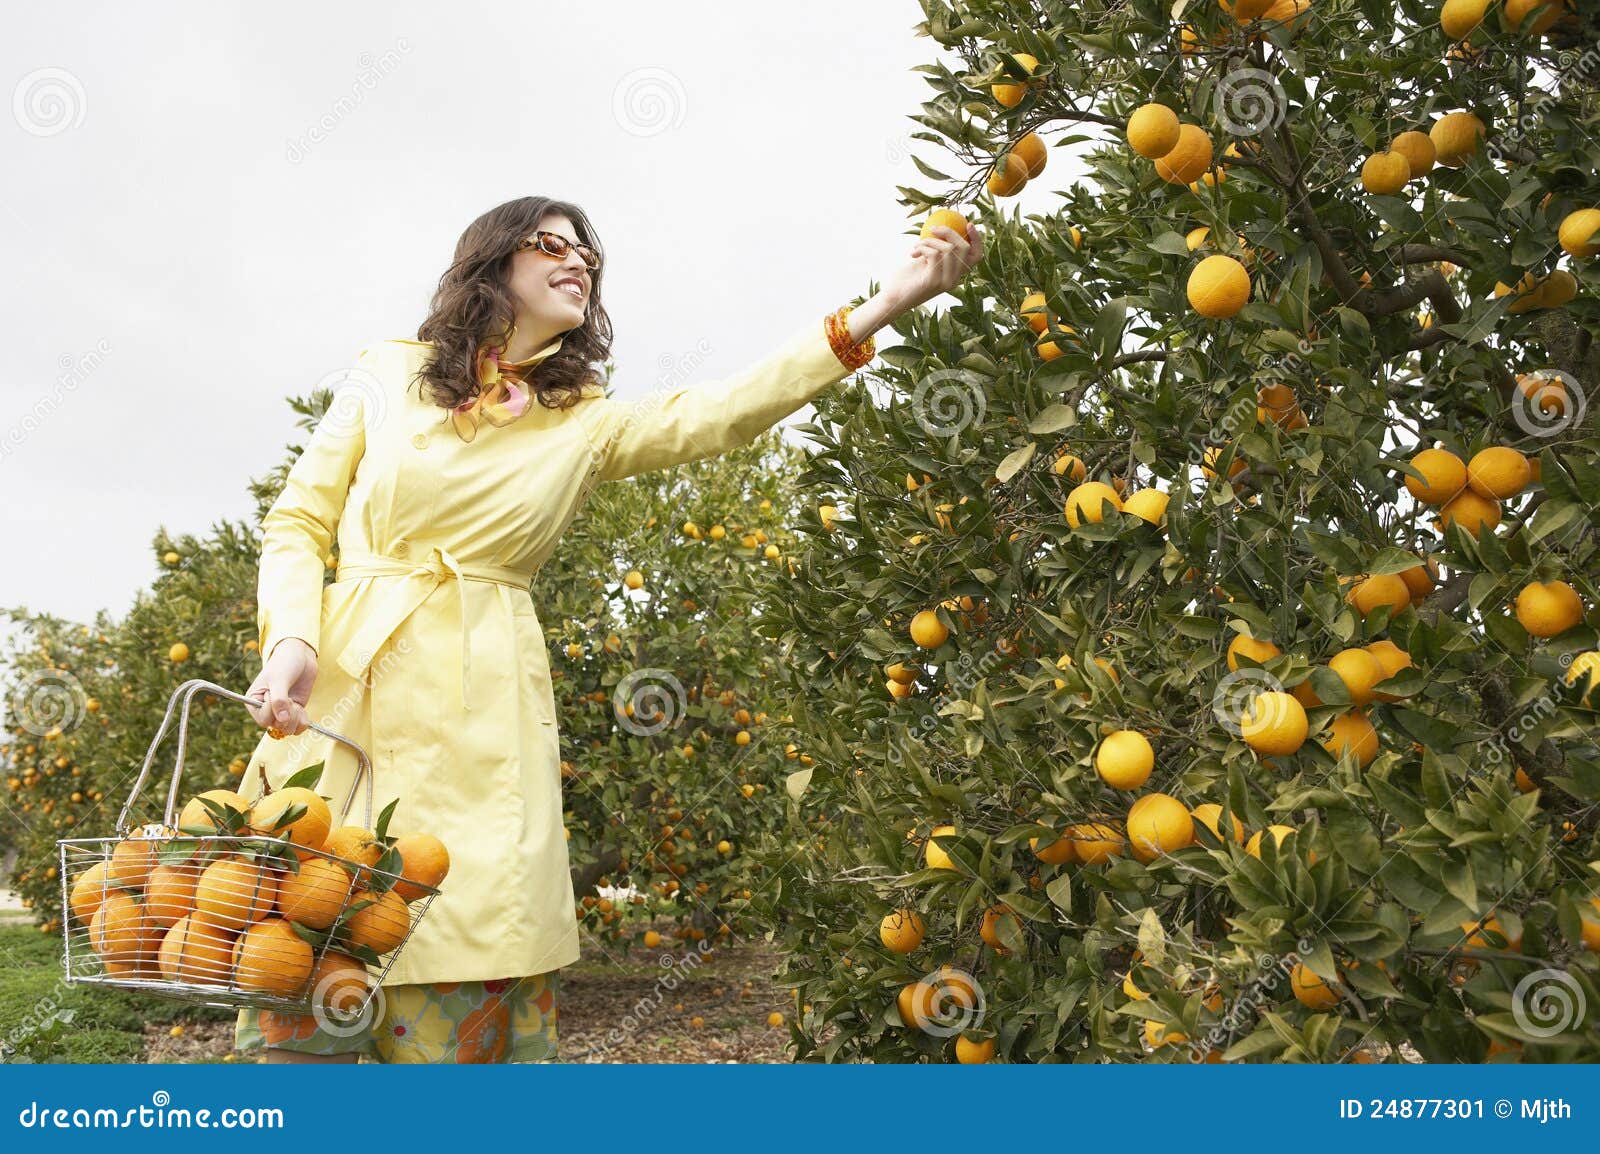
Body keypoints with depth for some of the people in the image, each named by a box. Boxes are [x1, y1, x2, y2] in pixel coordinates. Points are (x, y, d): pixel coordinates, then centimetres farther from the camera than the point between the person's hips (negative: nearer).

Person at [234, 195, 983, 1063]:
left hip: (482, 716, 0)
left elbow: (722, 412, -4)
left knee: (467, 997, -4)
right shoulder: (387, 375, 11)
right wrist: (291, 641, -9)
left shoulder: (585, 424, 11)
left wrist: (886, 303, -13)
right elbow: (295, 525, 11)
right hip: (349, 688, 0)